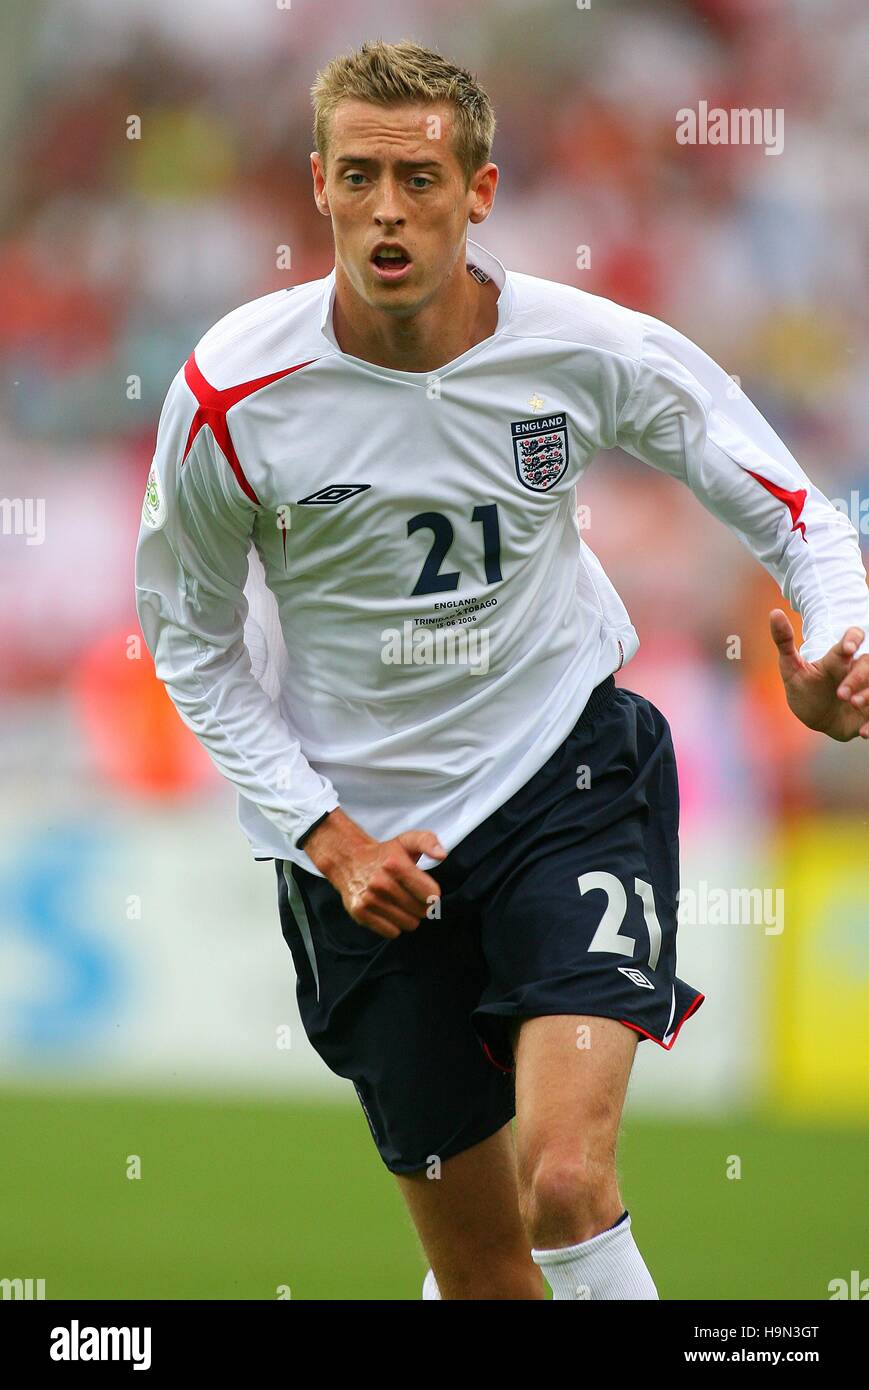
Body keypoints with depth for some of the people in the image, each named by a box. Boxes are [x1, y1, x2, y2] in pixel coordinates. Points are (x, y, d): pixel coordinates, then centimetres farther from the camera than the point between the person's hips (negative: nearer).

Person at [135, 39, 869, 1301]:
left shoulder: (592, 352, -14)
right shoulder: (232, 394, -14)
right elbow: (189, 633, 1)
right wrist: (322, 834, -8)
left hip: (570, 776, -1)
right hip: (366, 839, 1)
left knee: (567, 1185, -24)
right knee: (481, 1264, 8)